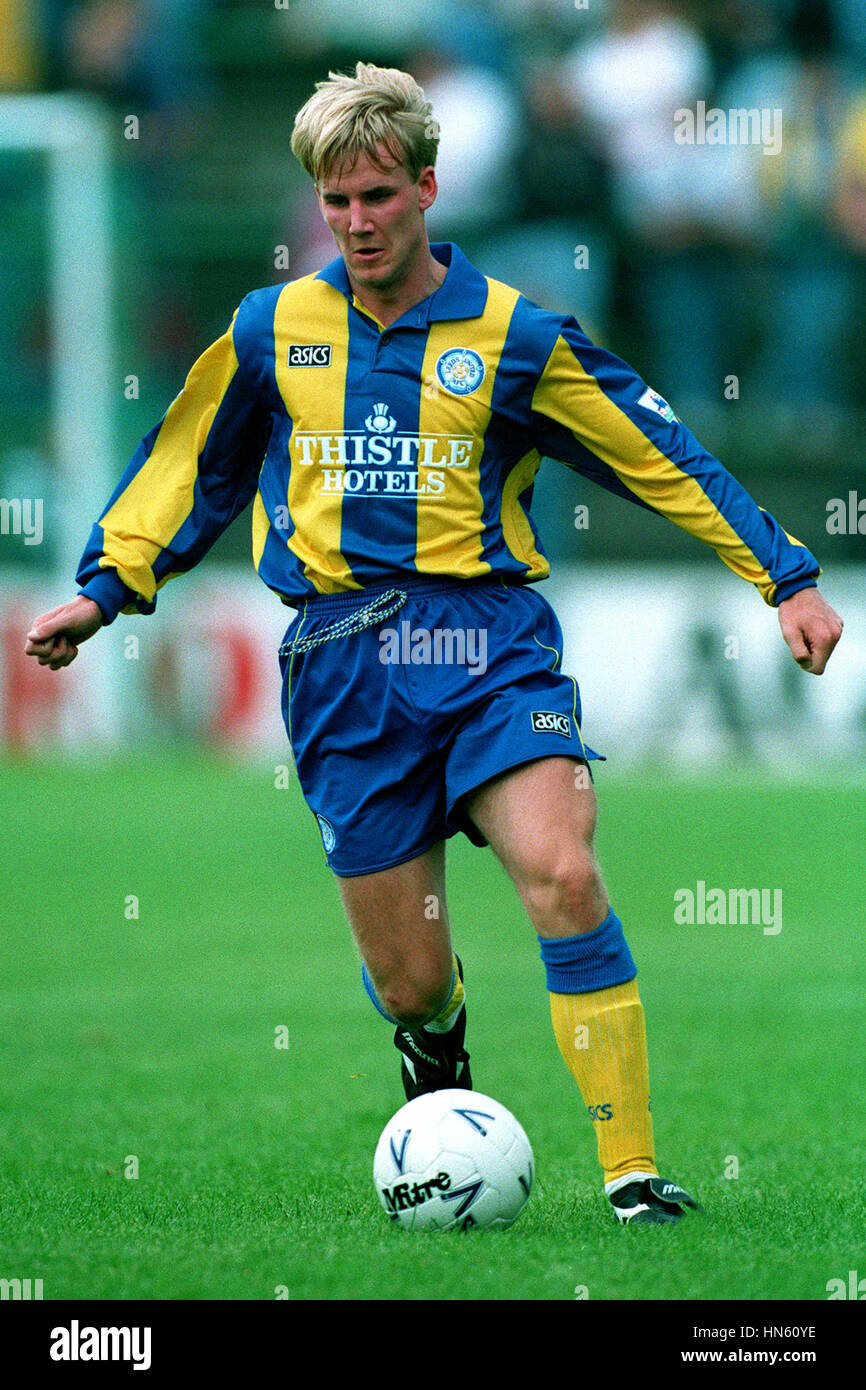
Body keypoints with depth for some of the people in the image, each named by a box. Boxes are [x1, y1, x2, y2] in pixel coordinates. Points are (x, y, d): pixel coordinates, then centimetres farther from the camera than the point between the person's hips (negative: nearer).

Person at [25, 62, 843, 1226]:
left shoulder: (515, 338, 2)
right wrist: (106, 589, 16)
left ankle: (633, 1171, -22)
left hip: (487, 641, -2)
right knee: (409, 984, -1)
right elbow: (188, 468, 22)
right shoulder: (272, 331, 9)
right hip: (342, 665, 2)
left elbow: (664, 460, 6)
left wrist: (786, 580, 3)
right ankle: (440, 1098, 37)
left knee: (561, 871, -27)